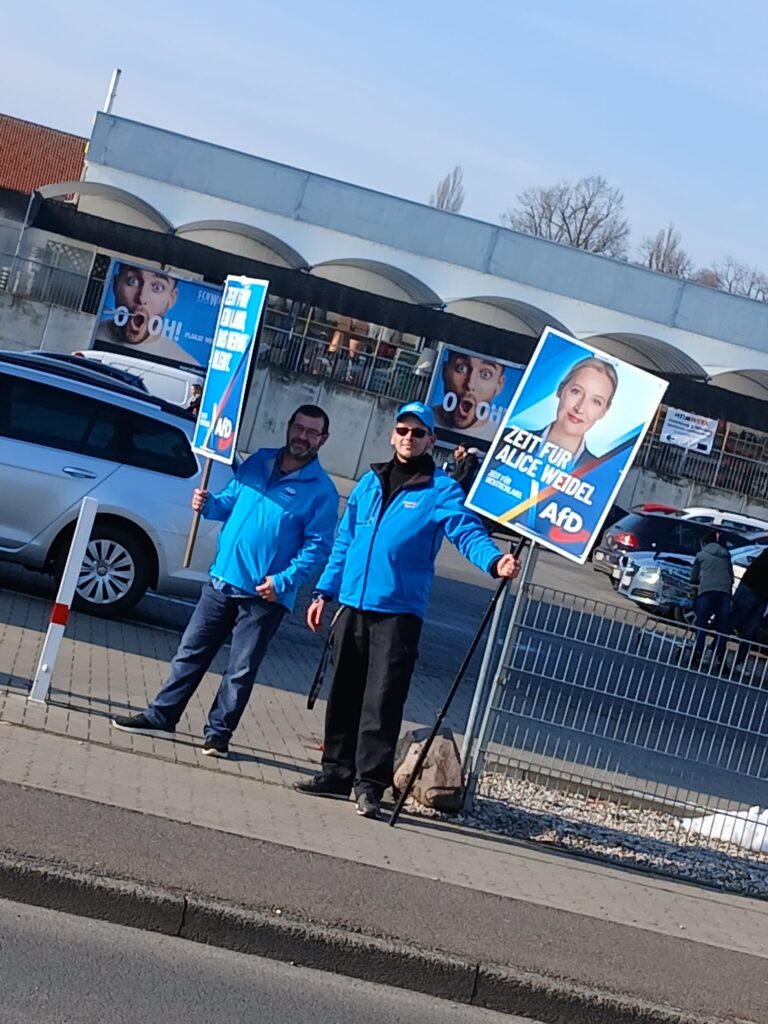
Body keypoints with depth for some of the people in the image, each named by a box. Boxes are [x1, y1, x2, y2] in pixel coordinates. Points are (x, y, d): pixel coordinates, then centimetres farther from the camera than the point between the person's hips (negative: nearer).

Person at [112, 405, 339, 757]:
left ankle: (218, 733, 16)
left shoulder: (321, 490, -8)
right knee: (191, 652, 10)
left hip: (264, 595, -5)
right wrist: (209, 504, -5)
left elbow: (318, 546, -10)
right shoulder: (258, 462, 8)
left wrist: (283, 580, -21)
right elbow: (230, 501, 18)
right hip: (222, 579, 5)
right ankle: (161, 717, 19)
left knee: (241, 670, 4)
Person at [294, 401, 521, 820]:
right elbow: (344, 542, 19)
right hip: (352, 606, 5)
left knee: (382, 700, -7)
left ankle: (370, 783, -2)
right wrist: (324, 592, 16)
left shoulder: (441, 490, -3)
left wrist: (495, 561, -37)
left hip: (398, 612, -5)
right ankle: (338, 771, 22)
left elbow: (468, 533, -17)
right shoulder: (369, 483, 13)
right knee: (344, 695, 11)